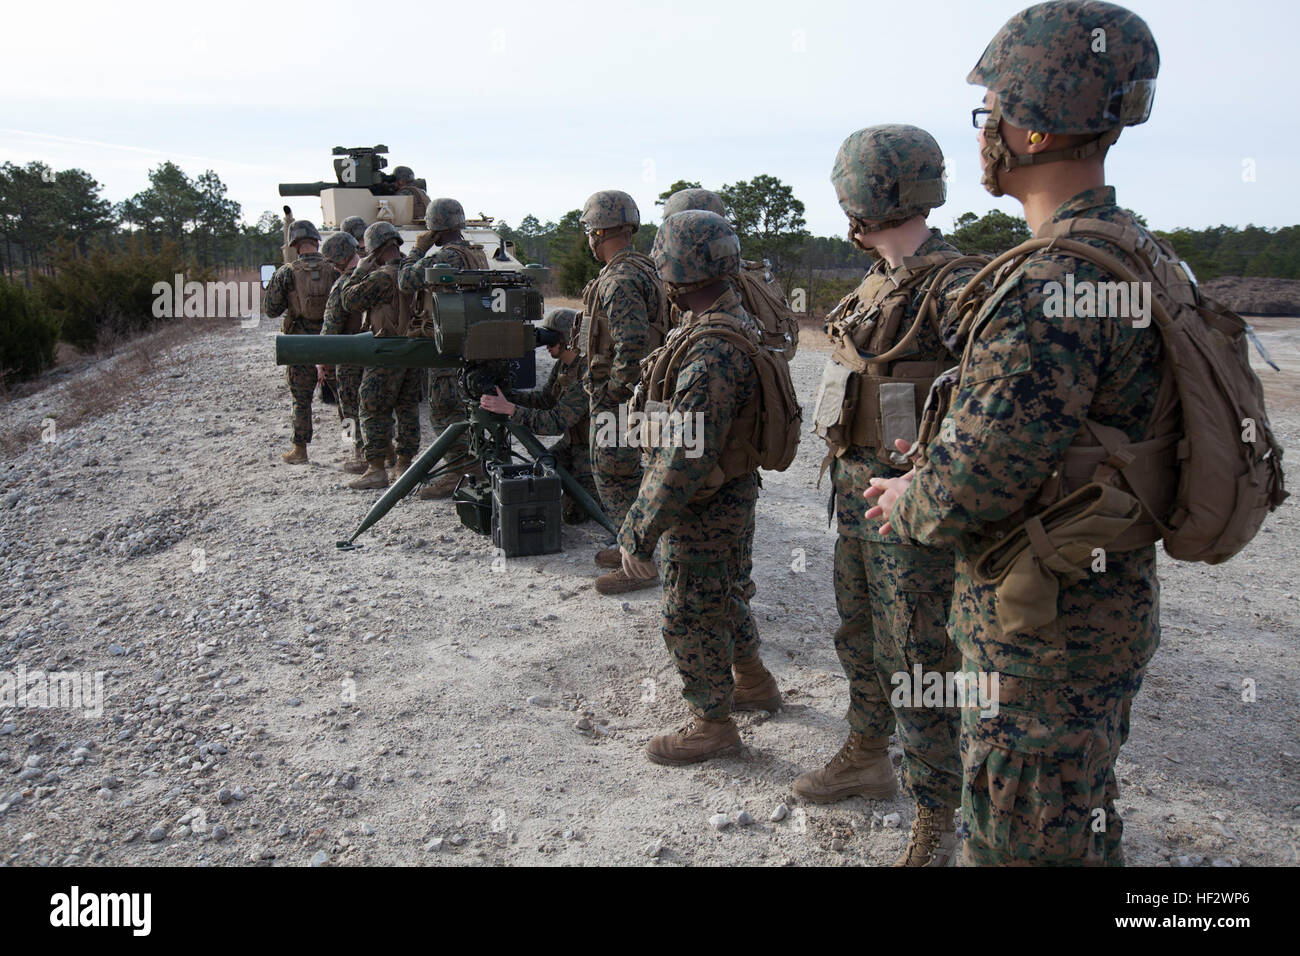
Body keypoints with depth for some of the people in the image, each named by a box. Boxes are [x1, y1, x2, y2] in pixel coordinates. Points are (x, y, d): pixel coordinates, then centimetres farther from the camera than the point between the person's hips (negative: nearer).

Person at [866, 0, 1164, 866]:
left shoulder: (1052, 288, -28)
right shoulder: (1137, 255, 6)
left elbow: (965, 494, -27)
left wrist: (905, 501, -5)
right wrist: (941, 457, 11)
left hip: (1044, 633, -10)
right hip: (1112, 605, 10)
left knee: (1023, 844, 8)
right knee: (1083, 829, 26)